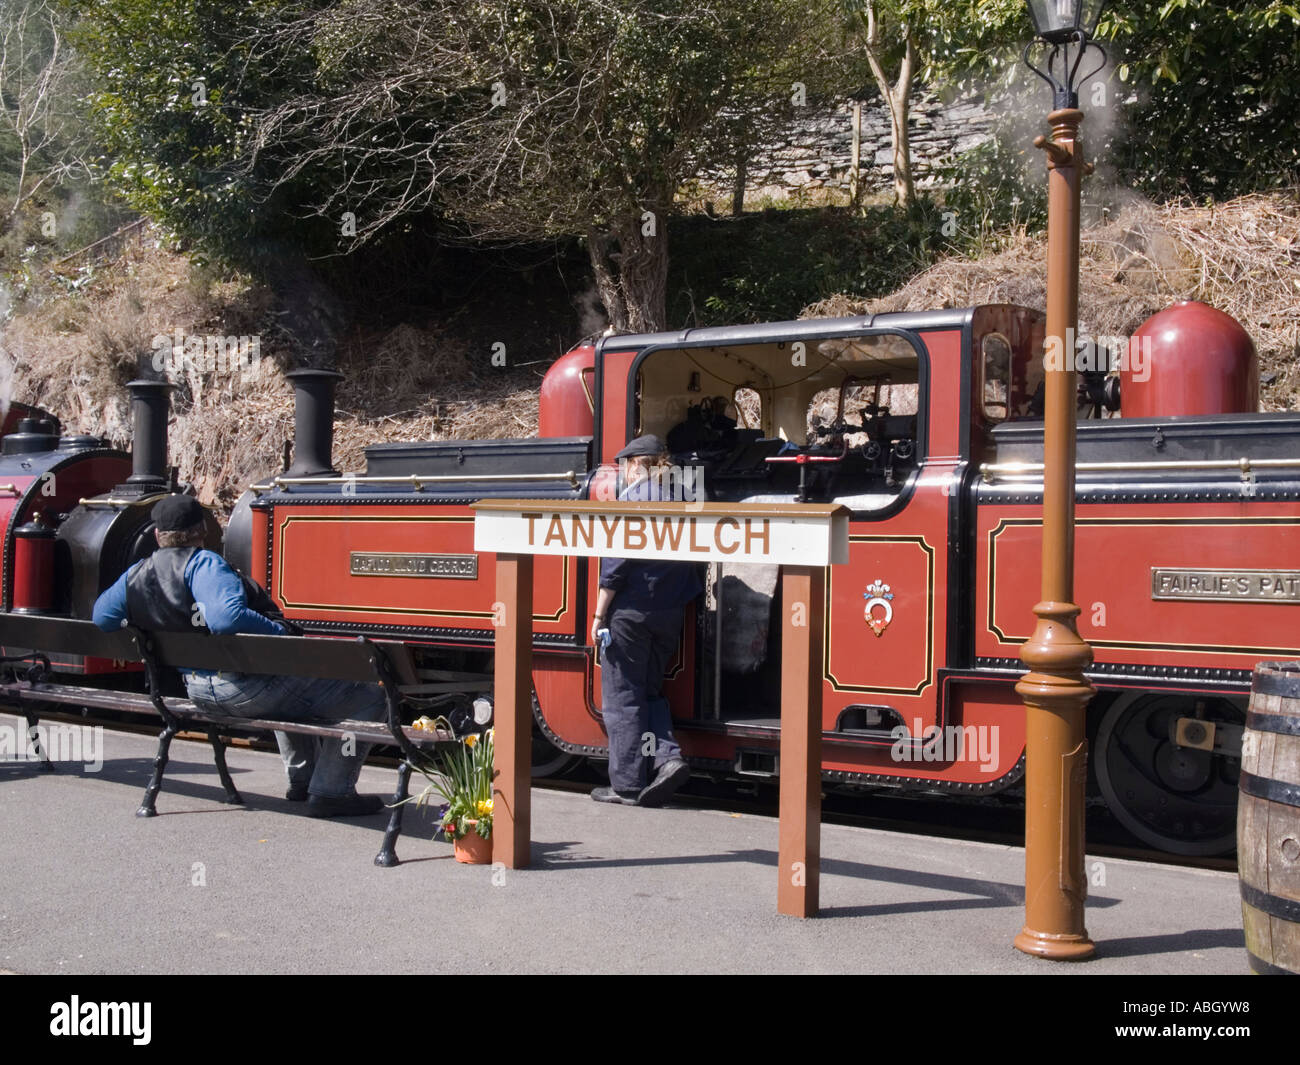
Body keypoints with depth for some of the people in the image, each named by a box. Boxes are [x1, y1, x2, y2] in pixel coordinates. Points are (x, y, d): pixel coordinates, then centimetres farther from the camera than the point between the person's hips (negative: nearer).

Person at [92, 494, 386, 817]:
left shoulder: (134, 575, 5)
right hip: (249, 687, -9)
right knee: (367, 698, -5)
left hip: (199, 690, 10)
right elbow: (226, 617, -35)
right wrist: (283, 632, -25)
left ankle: (301, 780, 41)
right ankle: (330, 793, -3)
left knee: (291, 690, 40)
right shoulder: (202, 564, -19)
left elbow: (101, 616, 19)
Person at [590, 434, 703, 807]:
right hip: (669, 614, 6)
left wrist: (599, 614, -8)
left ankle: (628, 785, 5)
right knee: (649, 689, 19)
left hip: (631, 610, -6)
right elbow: (690, 563, 11)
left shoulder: (632, 498, -10)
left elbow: (616, 561, -13)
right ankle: (668, 756, -2)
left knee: (622, 697, 3)